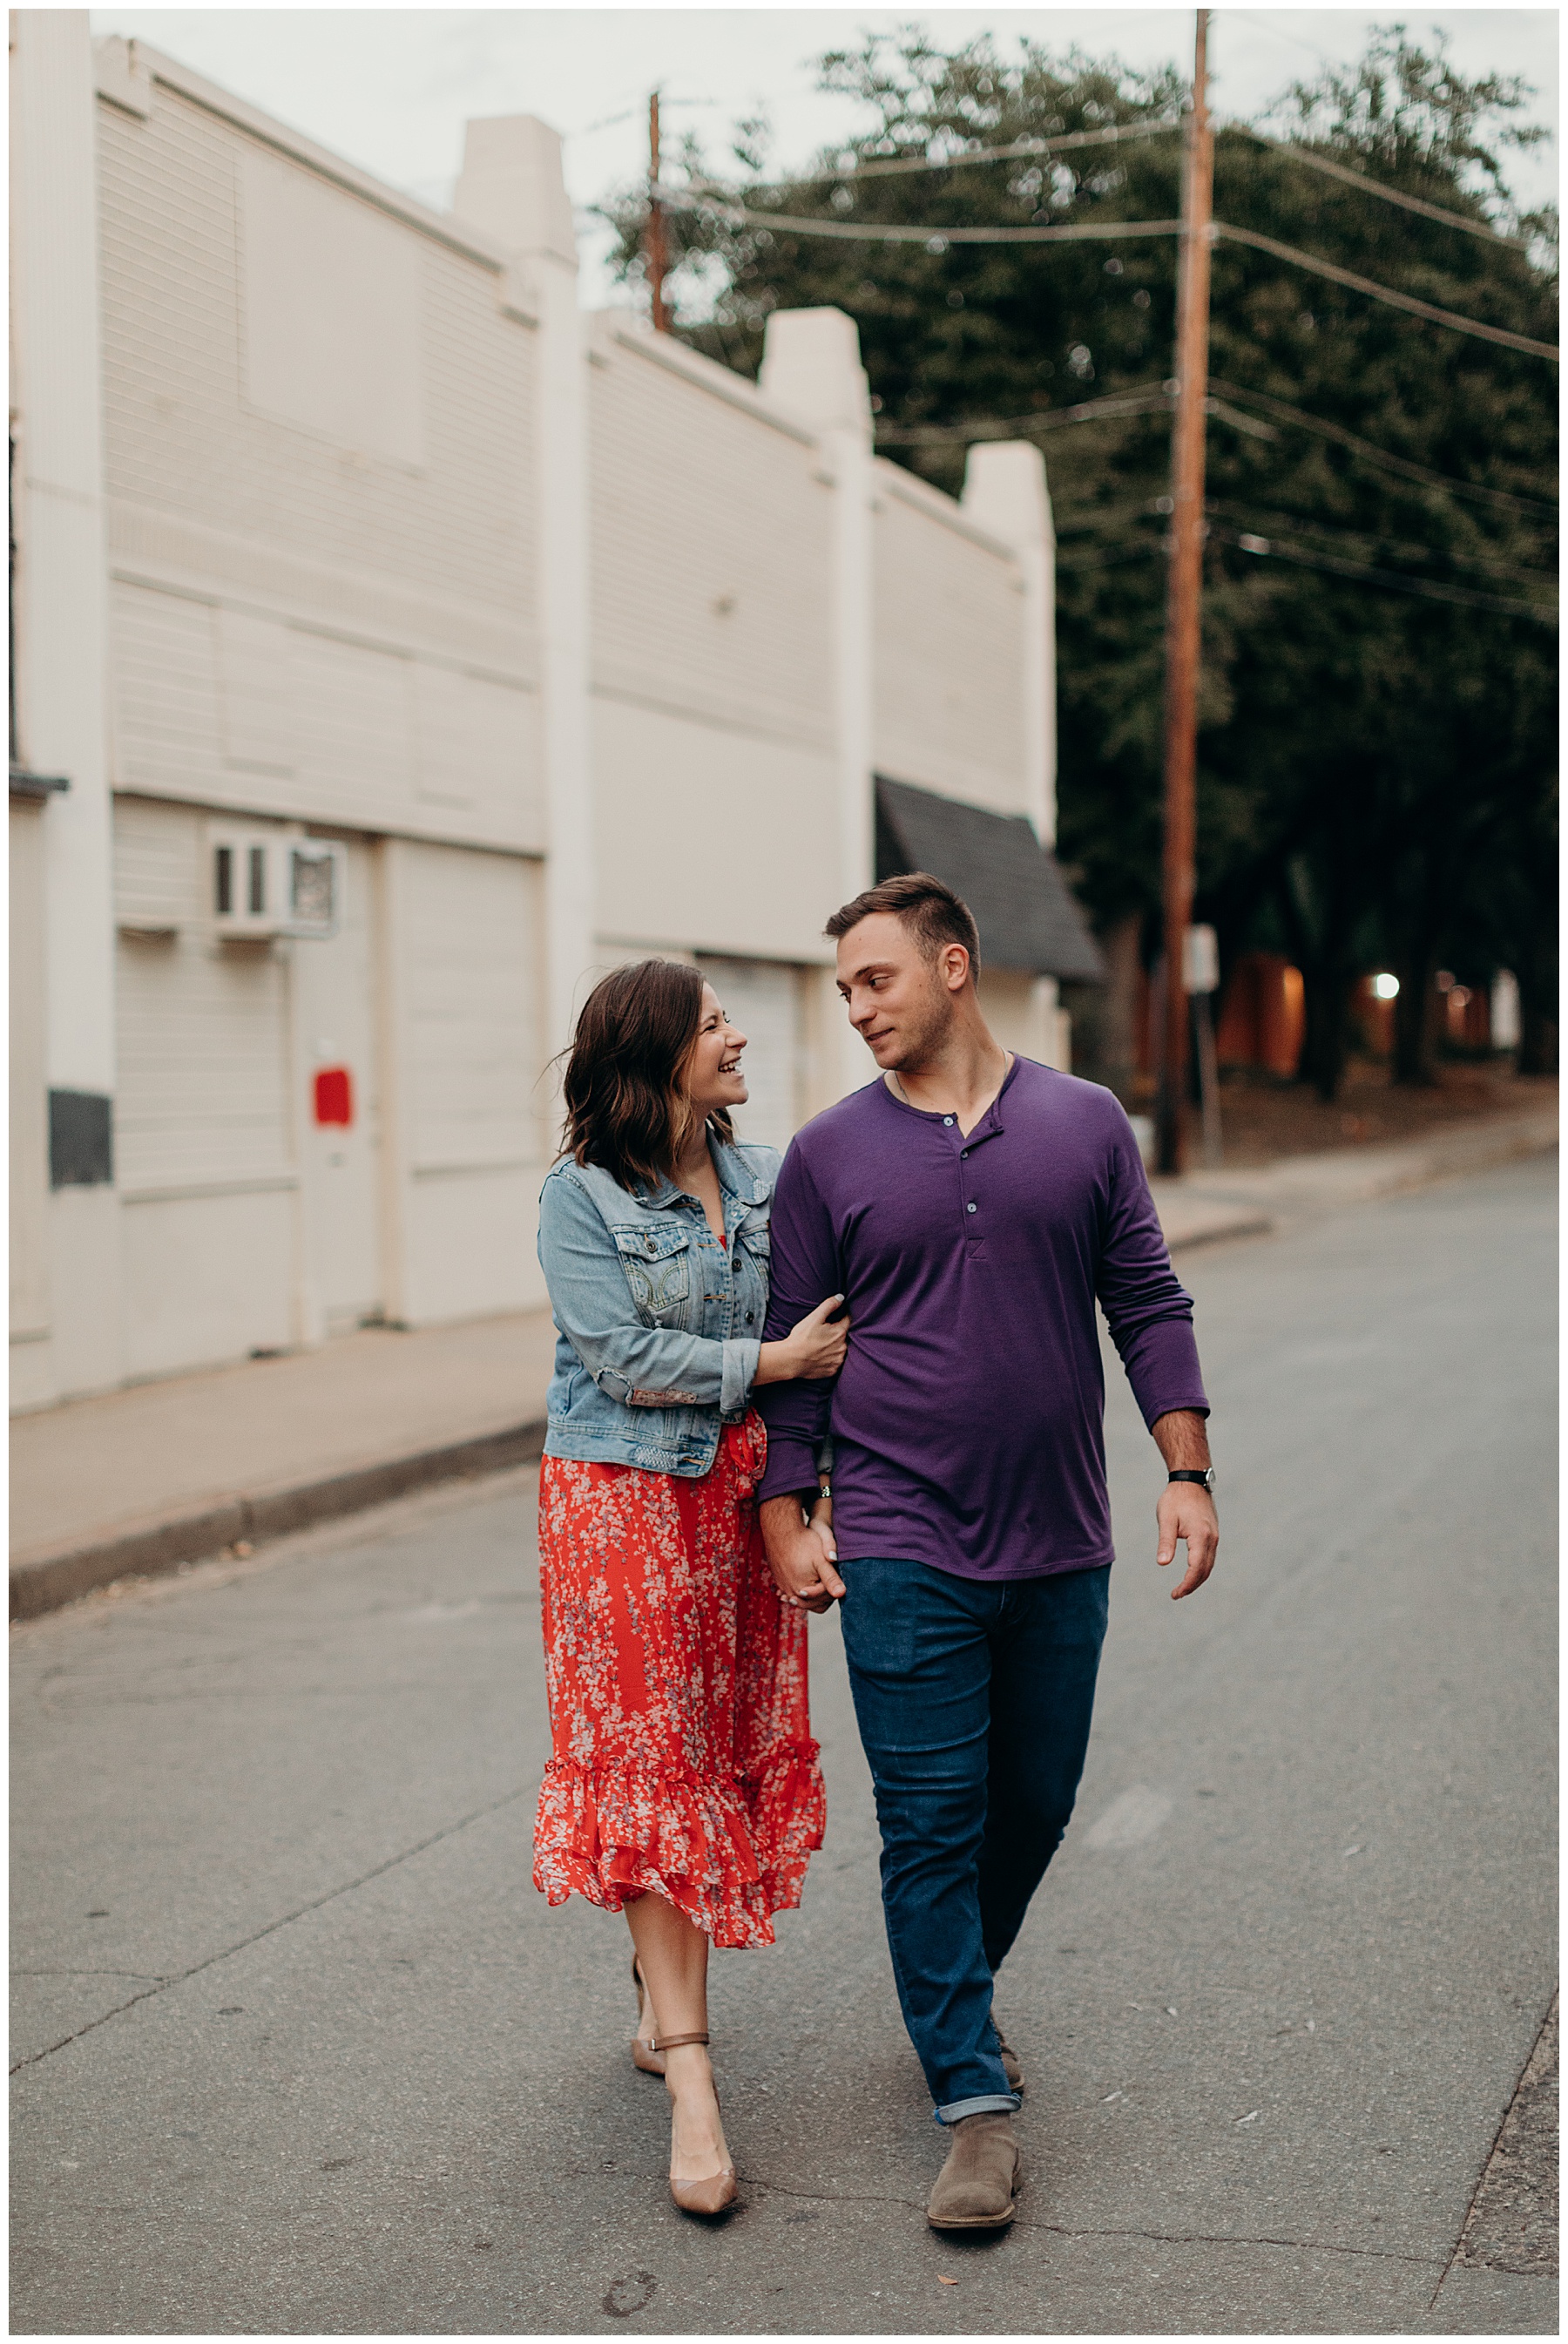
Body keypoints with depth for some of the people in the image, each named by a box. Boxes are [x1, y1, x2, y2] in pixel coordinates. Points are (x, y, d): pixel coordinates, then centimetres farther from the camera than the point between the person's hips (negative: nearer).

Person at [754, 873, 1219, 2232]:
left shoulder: (1087, 1124, 5)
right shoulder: (830, 1153, 2)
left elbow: (1149, 1307, 7)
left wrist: (1187, 1472, 0)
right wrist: (785, 1520, -1)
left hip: (1061, 1546, 2)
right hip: (903, 1548, -2)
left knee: (1036, 1801, 12)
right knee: (932, 1817, -3)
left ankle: (958, 1990, 38)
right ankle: (977, 2099, 5)